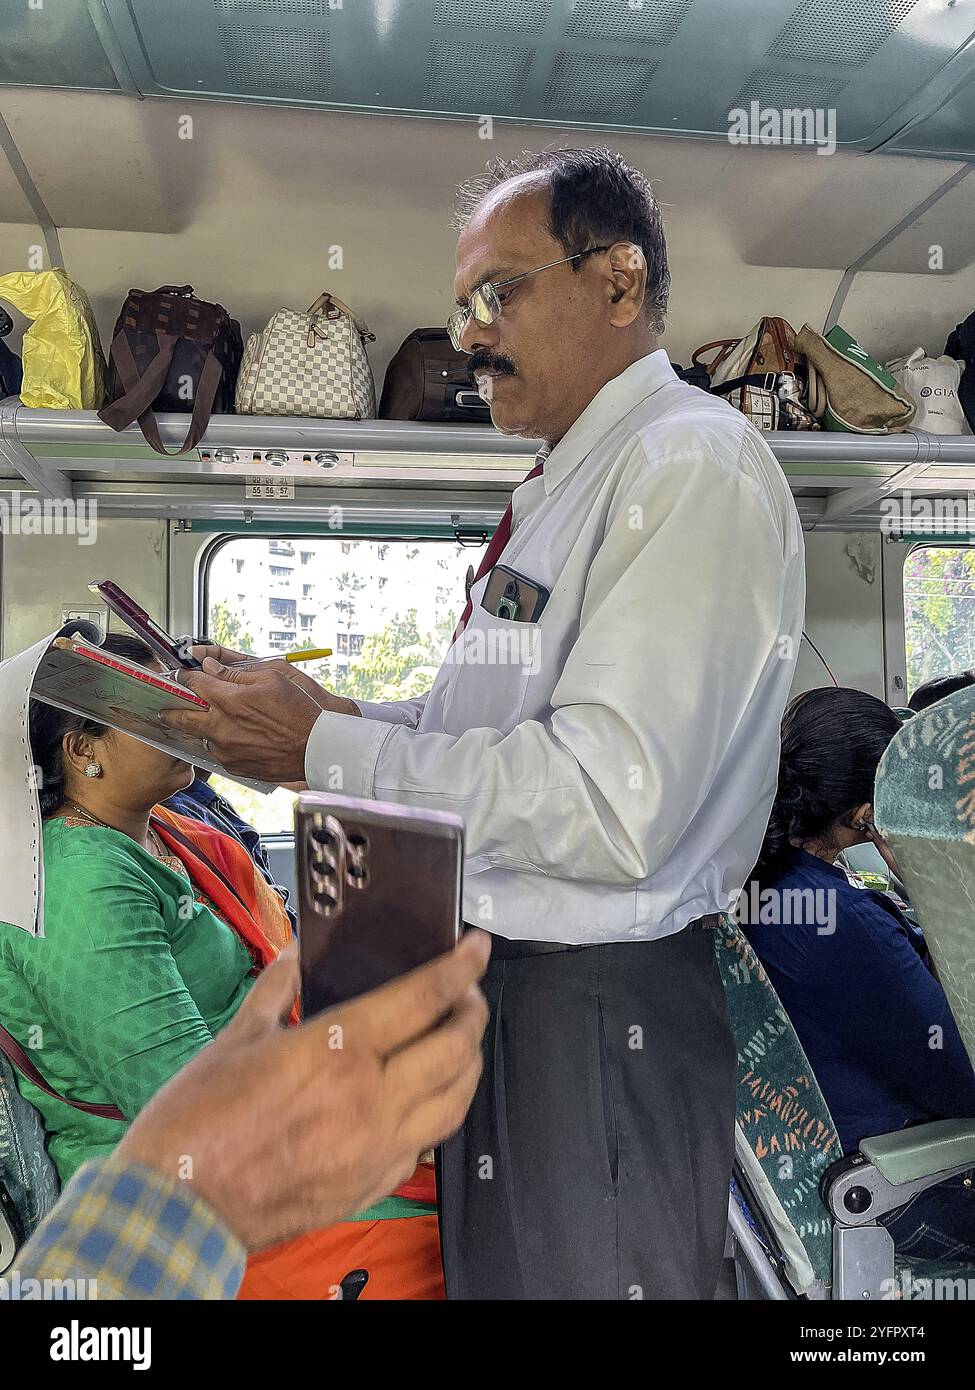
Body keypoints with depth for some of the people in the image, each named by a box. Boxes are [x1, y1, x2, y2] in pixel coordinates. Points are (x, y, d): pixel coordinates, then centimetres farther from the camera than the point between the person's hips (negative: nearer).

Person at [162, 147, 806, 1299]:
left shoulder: (694, 464, -16)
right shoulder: (567, 481, 14)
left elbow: (613, 802, -26)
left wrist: (325, 749, -18)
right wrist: (327, 715, 2)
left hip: (598, 1012, -9)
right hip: (492, 977, 9)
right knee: (483, 1270, 23)